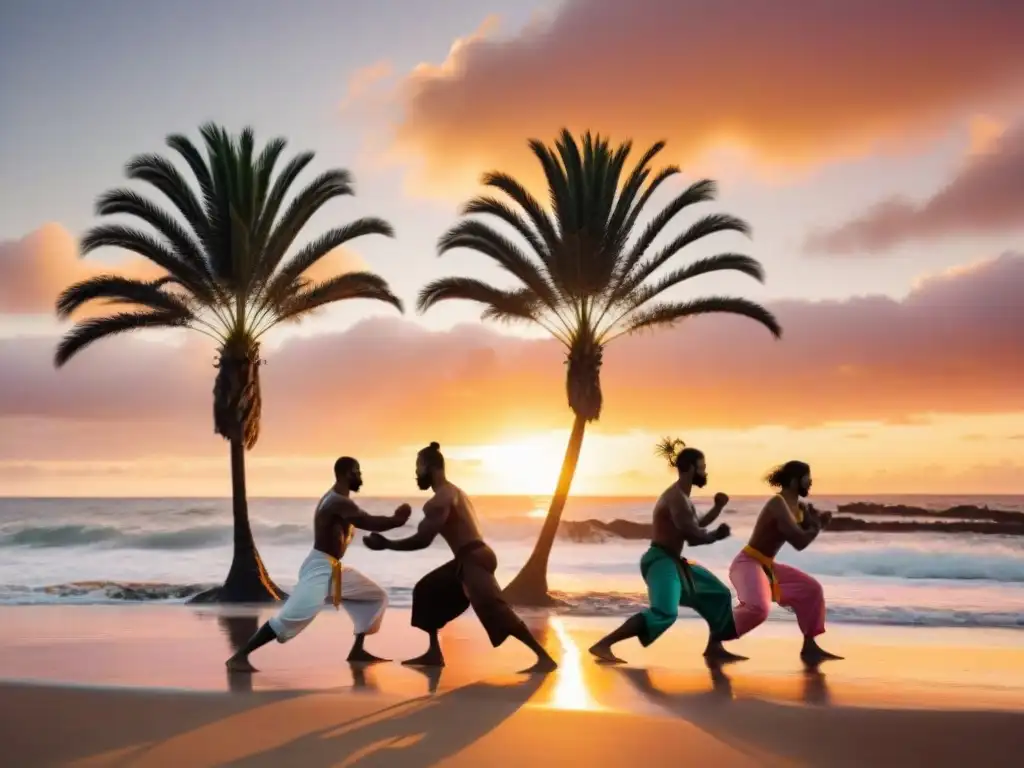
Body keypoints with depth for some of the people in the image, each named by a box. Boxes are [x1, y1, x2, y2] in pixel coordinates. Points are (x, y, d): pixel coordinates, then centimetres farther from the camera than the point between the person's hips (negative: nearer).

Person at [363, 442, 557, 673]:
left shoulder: (442, 498, -12)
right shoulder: (451, 492, 21)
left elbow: (423, 540, -18)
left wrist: (386, 544, -9)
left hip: (474, 559, -11)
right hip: (469, 558, 11)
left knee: (493, 609, -19)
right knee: (427, 591, 17)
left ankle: (544, 658, -21)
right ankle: (434, 654, 16)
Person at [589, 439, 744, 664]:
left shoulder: (682, 497, 17)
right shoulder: (676, 497, -16)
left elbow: (694, 529, 27)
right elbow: (693, 537, -19)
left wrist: (717, 508, 19)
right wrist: (717, 534, 0)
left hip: (673, 561, 11)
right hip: (660, 561, -11)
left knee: (718, 594, 19)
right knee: (665, 613, -31)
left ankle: (714, 648, 26)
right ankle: (602, 645, -34)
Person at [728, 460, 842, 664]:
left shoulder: (799, 508, 8)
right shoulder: (778, 504, -20)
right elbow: (800, 542, -26)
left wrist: (818, 521, -5)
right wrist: (817, 525, -10)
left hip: (768, 566, 10)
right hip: (747, 564, -10)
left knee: (811, 589, 11)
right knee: (758, 608, -32)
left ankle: (809, 646, 16)